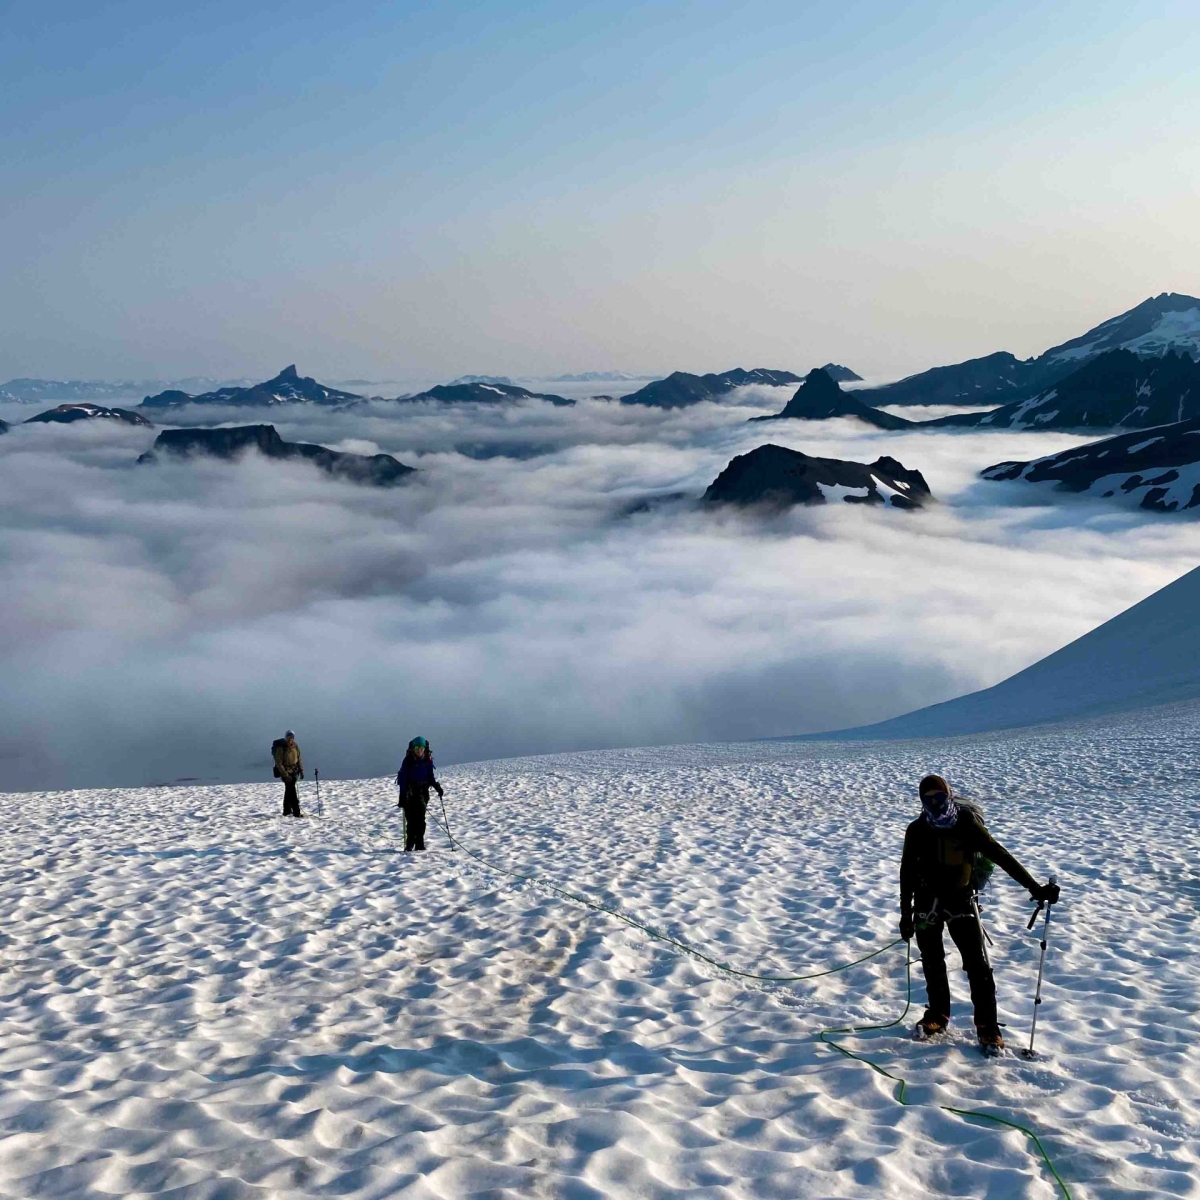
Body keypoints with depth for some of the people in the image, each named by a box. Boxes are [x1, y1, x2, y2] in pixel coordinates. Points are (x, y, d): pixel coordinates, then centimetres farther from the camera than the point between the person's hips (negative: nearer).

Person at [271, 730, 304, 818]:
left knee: (288, 791, 16)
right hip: (285, 772, -6)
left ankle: (287, 811, 27)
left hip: (294, 771, 6)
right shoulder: (281, 748, -18)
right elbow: (279, 763, -17)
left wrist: (301, 771, 4)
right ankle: (296, 812, -15)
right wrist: (285, 775, -21)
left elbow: (299, 759, 10)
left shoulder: (295, 746, 0)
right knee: (292, 791, -13)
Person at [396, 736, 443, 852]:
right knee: (411, 819, -6)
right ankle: (409, 844, 4)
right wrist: (402, 797, -10)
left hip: (422, 791, 2)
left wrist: (437, 787, -7)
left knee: (420, 819, -4)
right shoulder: (408, 761, -6)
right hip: (410, 793, -2)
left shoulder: (428, 760, 3)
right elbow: (403, 779, -6)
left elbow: (430, 777, 11)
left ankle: (419, 844, 1)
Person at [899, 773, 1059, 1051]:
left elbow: (1001, 856, -16)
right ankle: (937, 1015, 32)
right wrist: (905, 913, 6)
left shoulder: (967, 825, -14)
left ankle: (988, 1028, -3)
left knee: (978, 965, -9)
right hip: (926, 903, 2)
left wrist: (1035, 887, -21)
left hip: (960, 902, -2)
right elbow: (907, 873, 4)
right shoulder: (916, 831, -6)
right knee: (932, 964, 14)